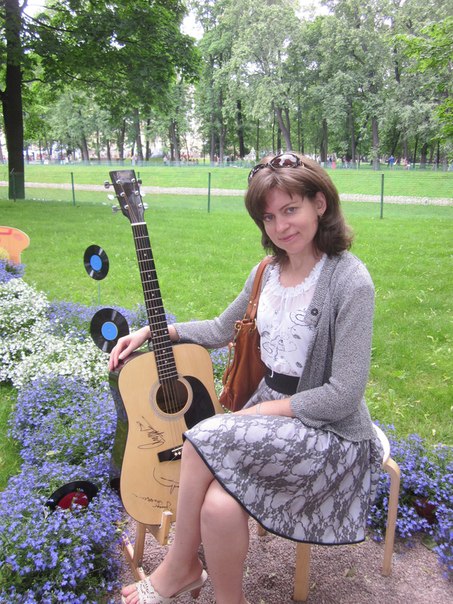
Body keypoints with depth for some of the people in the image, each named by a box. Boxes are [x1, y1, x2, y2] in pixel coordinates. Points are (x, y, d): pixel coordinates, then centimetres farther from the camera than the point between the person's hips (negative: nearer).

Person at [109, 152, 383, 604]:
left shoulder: (349, 283, -18)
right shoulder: (269, 272, 4)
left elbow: (343, 396, -19)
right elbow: (222, 329, 19)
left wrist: (259, 411, -15)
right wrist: (153, 331, 9)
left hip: (329, 432, -5)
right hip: (267, 408, 5)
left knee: (205, 439, -24)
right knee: (218, 504, -23)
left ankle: (181, 566, 1)